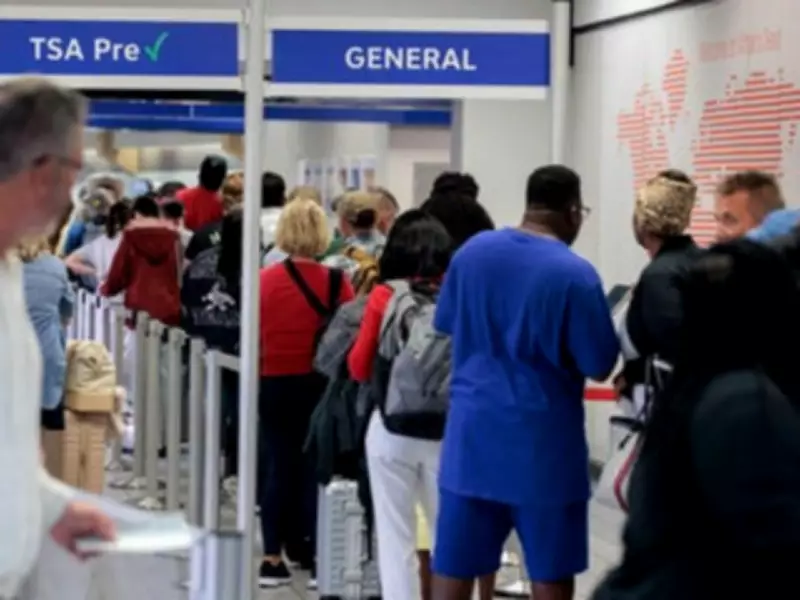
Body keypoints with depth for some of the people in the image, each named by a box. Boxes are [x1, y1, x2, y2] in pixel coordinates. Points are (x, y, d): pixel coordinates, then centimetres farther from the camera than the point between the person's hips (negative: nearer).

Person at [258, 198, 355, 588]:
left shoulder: (265, 279, -8)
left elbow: (253, 335, 0)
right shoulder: (336, 282, -11)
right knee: (315, 470, 10)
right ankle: (317, 557, 12)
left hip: (274, 385, 1)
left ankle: (272, 559, 10)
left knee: (278, 468, 10)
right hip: (320, 386, -1)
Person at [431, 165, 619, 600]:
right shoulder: (574, 274, -14)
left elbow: (445, 326, 15)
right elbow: (600, 367, -11)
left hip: (473, 431, 5)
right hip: (543, 443, -4)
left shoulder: (472, 251, 2)